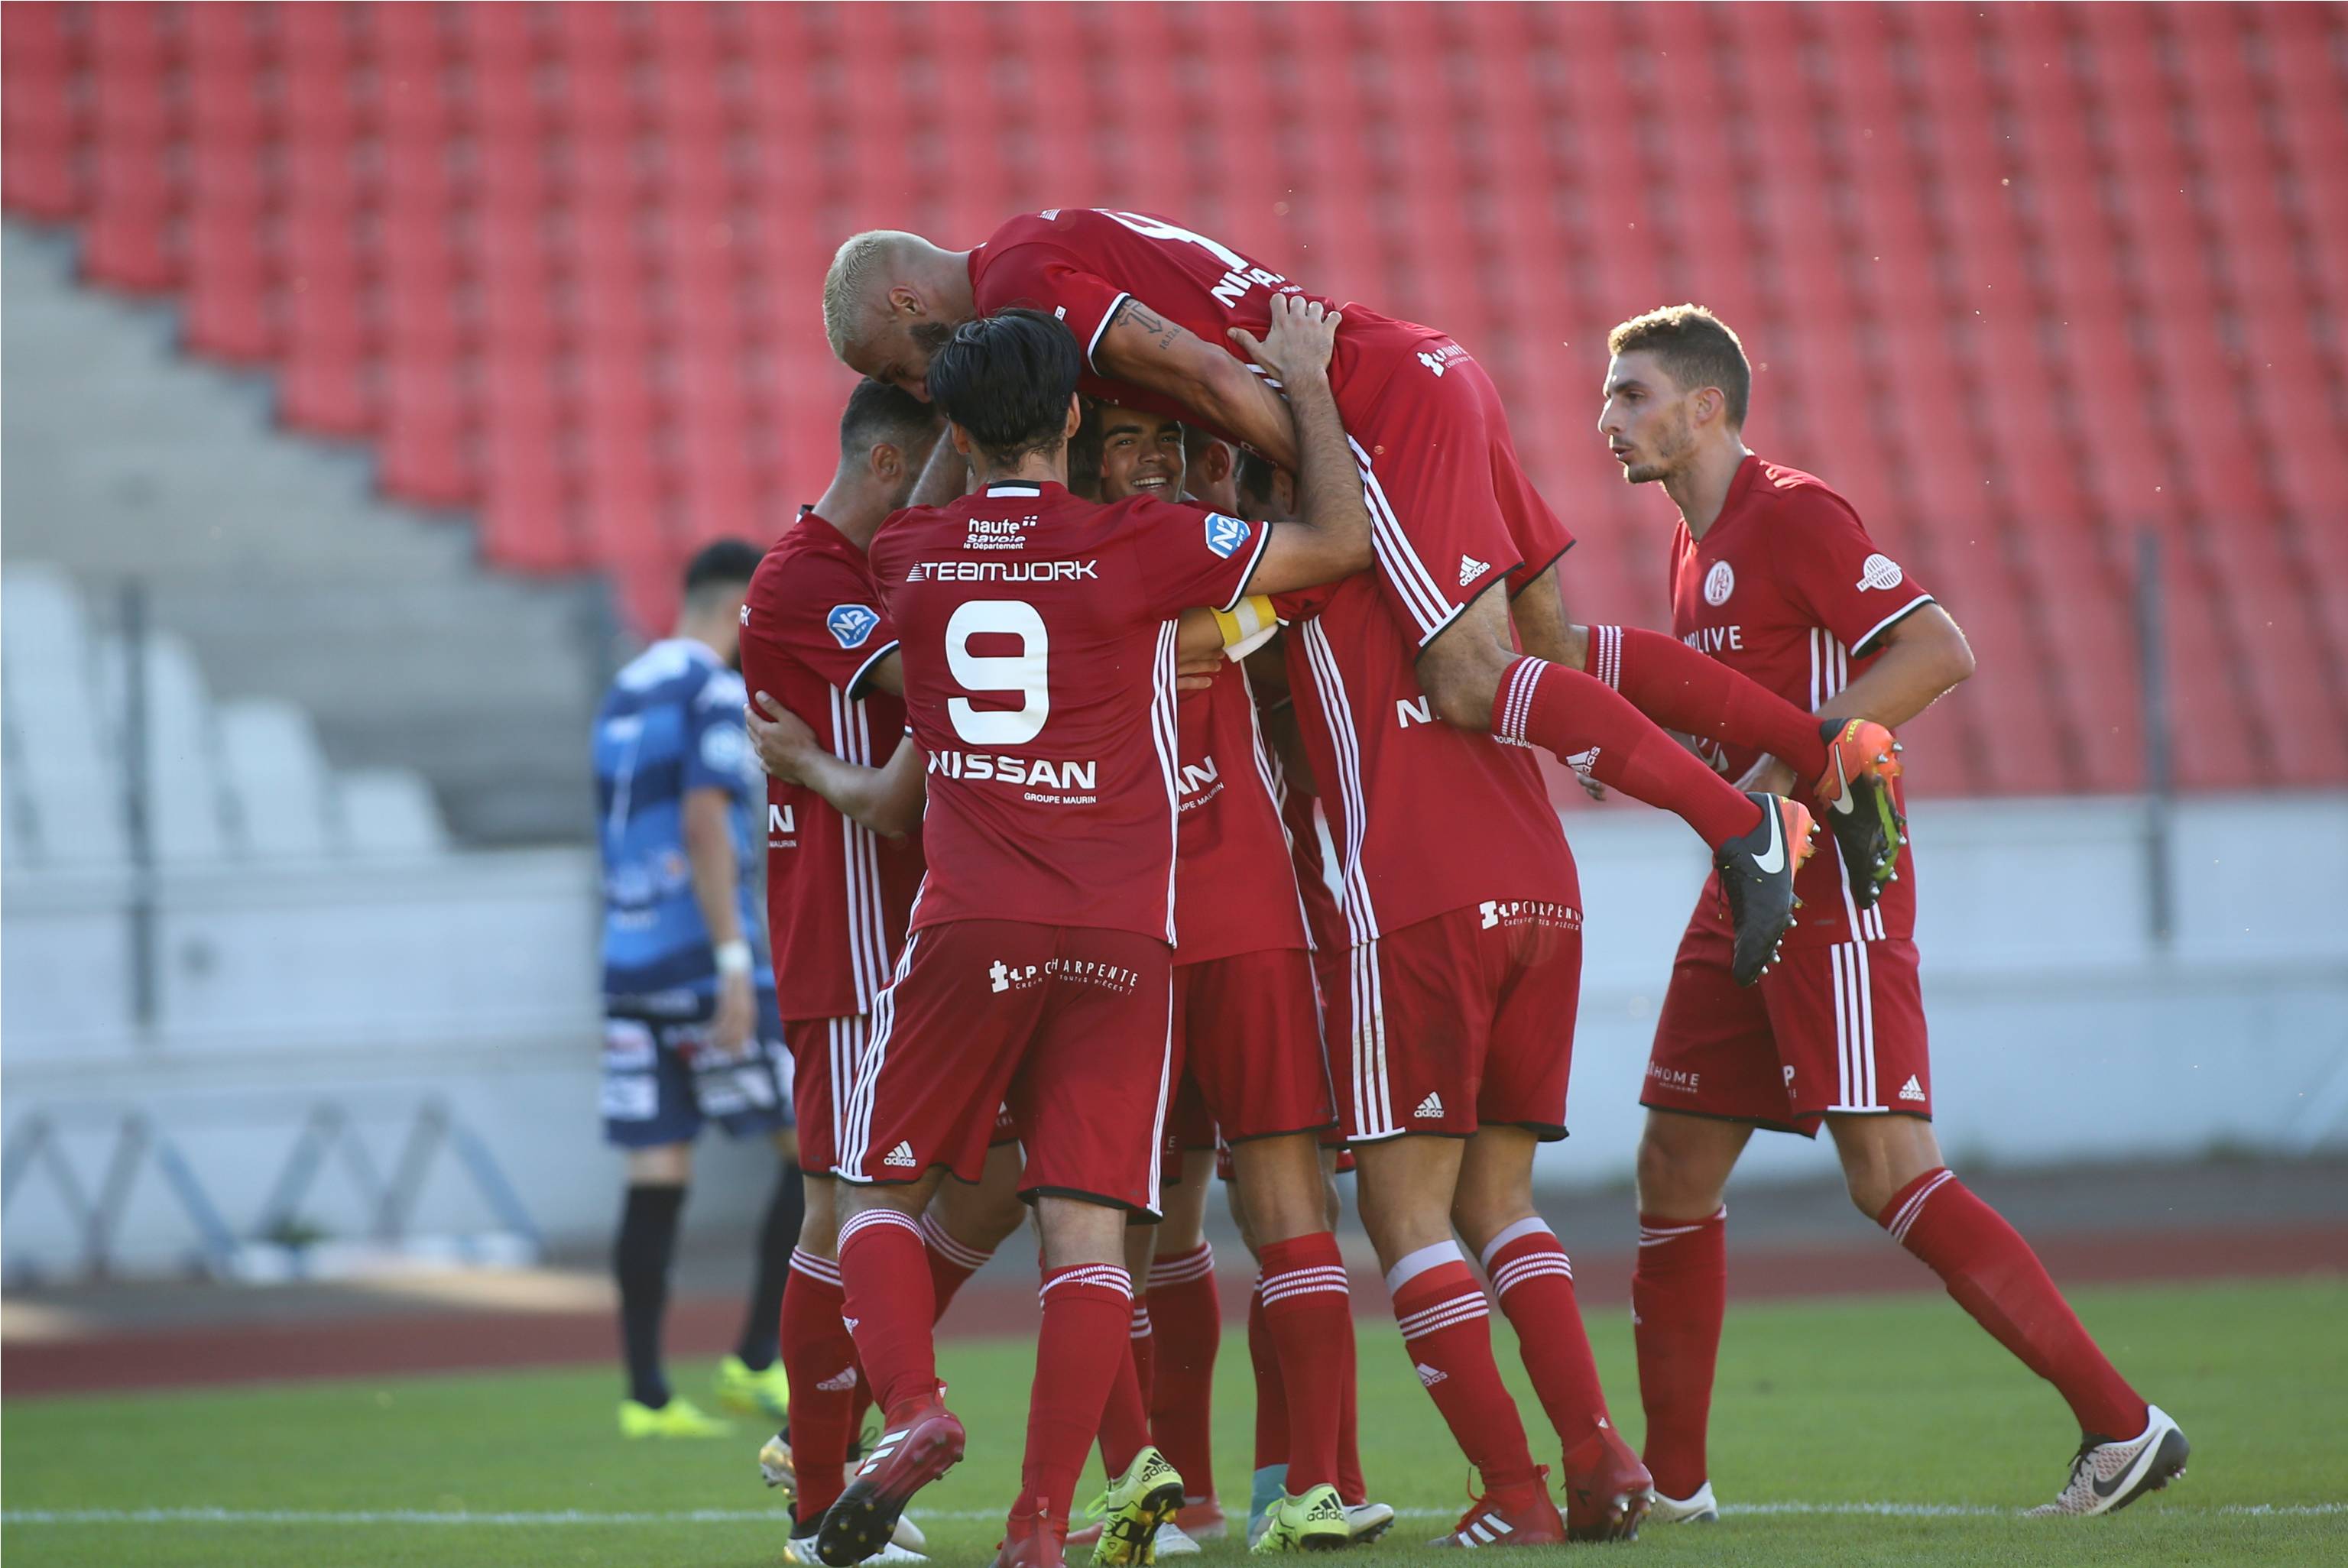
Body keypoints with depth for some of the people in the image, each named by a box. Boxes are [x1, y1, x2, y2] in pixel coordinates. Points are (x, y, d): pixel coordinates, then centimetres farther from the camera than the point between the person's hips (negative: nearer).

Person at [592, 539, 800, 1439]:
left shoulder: (623, 696, 18)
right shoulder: (716, 692, -7)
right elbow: (705, 826, -17)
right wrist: (735, 964, -19)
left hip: (631, 962, 8)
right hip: (703, 957, -8)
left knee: (657, 1179, 5)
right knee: (816, 1145, 2)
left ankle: (647, 1396, 0)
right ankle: (756, 1361, -2)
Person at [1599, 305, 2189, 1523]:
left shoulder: (1789, 516, -11)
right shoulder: (1698, 549, 17)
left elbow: (1939, 650, -18)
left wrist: (1796, 760, -21)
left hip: (1832, 891, -10)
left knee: (1889, 1172, -14)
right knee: (1674, 1170, 9)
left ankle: (2119, 1423, -12)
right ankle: (1670, 1478, 16)